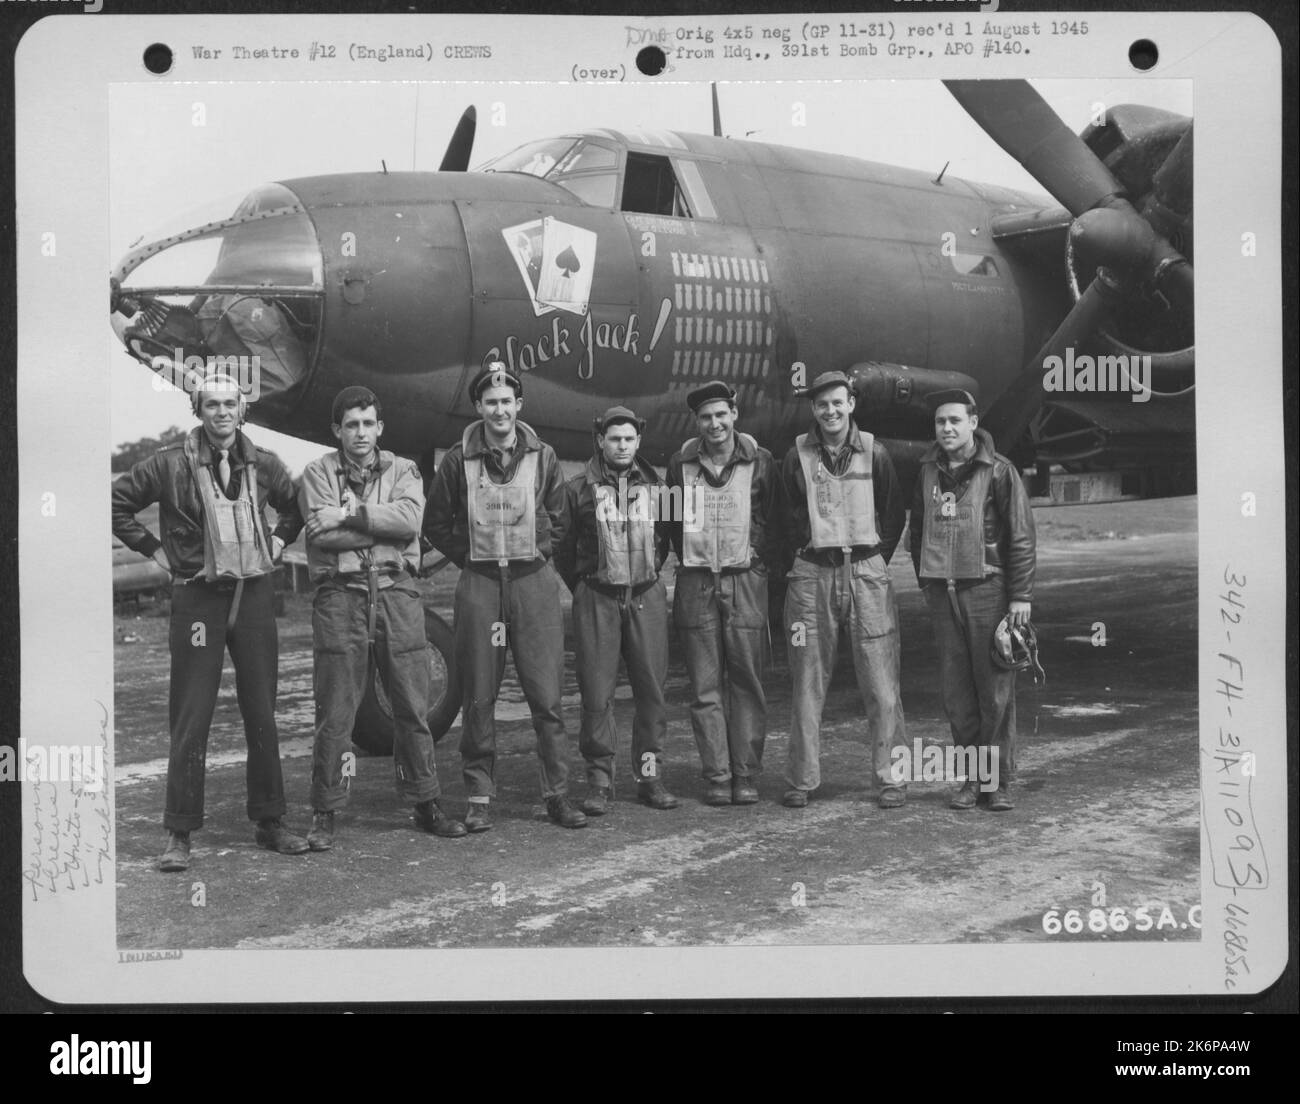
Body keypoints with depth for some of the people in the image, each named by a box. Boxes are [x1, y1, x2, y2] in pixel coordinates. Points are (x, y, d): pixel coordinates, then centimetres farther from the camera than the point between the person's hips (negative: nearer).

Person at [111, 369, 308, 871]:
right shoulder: (170, 464, -5)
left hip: (254, 594, 3)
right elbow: (116, 503, 1)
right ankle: (179, 834, 5)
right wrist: (155, 550, -1)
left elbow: (295, 506, 23)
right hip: (198, 597, -3)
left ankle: (269, 821, 18)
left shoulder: (263, 464, 5)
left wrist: (278, 542, 10)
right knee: (190, 719, -2)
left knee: (262, 715, 8)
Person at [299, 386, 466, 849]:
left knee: (413, 707, 6)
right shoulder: (318, 473, 7)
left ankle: (426, 804, 18)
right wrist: (383, 525, -7)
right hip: (340, 594, -2)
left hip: (397, 592, 2)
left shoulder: (403, 471, 11)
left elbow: (410, 519, -9)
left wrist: (349, 515, -11)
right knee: (335, 712, -1)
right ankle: (324, 814, 9)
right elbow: (321, 534, -10)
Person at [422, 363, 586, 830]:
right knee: (478, 697, 3)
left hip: (534, 581, 0)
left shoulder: (542, 456, 5)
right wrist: (467, 557, 4)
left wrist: (539, 553, 6)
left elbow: (557, 518, 16)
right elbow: (435, 524, 10)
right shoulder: (459, 460, 1)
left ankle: (557, 793, 5)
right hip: (479, 583, 0)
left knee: (546, 694, -2)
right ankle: (480, 795, 12)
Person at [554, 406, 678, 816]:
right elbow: (562, 547, 7)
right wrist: (583, 589, 7)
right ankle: (599, 779, 4)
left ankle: (650, 775, 11)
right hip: (597, 598, -2)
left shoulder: (655, 486, 10)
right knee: (596, 692, -3)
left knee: (652, 687, 2)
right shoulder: (578, 488, 2)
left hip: (647, 596, 2)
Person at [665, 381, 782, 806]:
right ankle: (716, 776, 6)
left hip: (746, 582, -1)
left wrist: (765, 561, 2)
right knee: (705, 686, 1)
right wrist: (689, 558, 11)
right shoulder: (681, 464, 6)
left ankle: (745, 774, 6)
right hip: (696, 583, 1)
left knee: (747, 682, -1)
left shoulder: (759, 461, 2)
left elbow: (777, 518, 8)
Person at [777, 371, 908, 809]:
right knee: (808, 682, 3)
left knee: (881, 683, -2)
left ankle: (891, 777, 5)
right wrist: (798, 556, 4)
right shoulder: (797, 456, 4)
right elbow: (786, 517, 11)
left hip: (867, 572, 0)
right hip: (812, 575, 1)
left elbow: (895, 512, 12)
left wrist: (877, 558, 8)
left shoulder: (874, 453, 4)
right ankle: (801, 780, 10)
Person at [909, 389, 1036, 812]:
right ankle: (971, 777, 14)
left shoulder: (998, 471, -4)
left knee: (996, 689, -2)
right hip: (942, 592, 4)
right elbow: (918, 529, 20)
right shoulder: (928, 471, 10)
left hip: (987, 589, -4)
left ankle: (1000, 781, 6)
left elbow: (1021, 536, -5)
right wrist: (925, 582, 14)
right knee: (956, 690, 5)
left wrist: (1021, 595, -9)